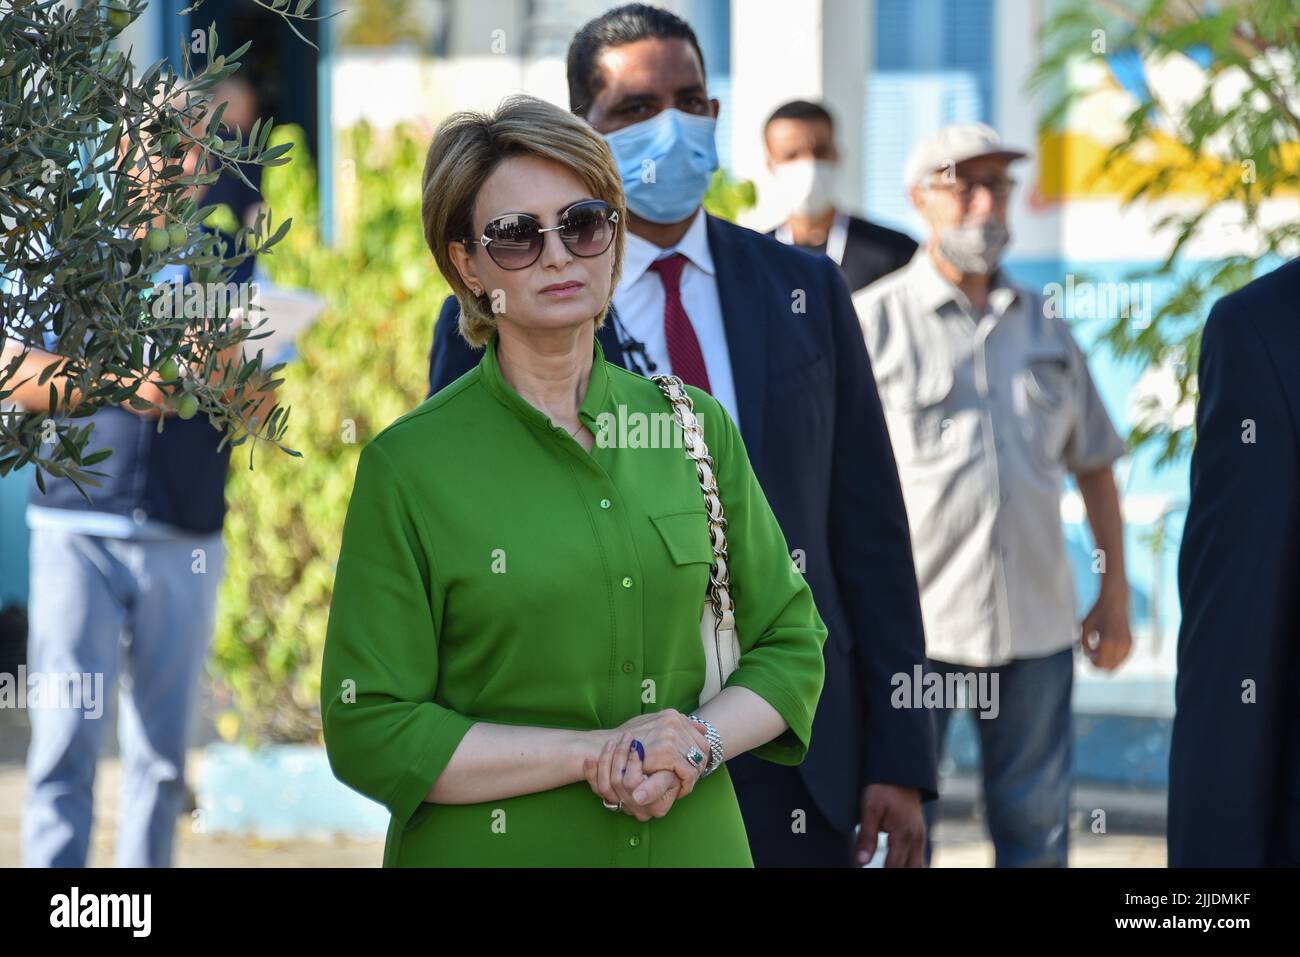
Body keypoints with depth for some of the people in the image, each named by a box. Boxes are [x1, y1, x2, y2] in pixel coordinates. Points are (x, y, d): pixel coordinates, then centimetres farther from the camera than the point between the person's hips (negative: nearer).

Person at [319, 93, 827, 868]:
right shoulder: (409, 464, -8)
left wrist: (699, 745, -12)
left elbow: (792, 645, 7)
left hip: (692, 838, 3)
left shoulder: (695, 426, 2)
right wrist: (594, 754, -18)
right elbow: (369, 732, -11)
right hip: (489, 847, -3)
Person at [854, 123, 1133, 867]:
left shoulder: (1045, 327, 13)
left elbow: (1094, 463, 18)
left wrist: (1116, 591, 13)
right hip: (911, 619, -4)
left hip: (1036, 618, 4)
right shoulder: (874, 320, 0)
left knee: (1037, 818, 7)